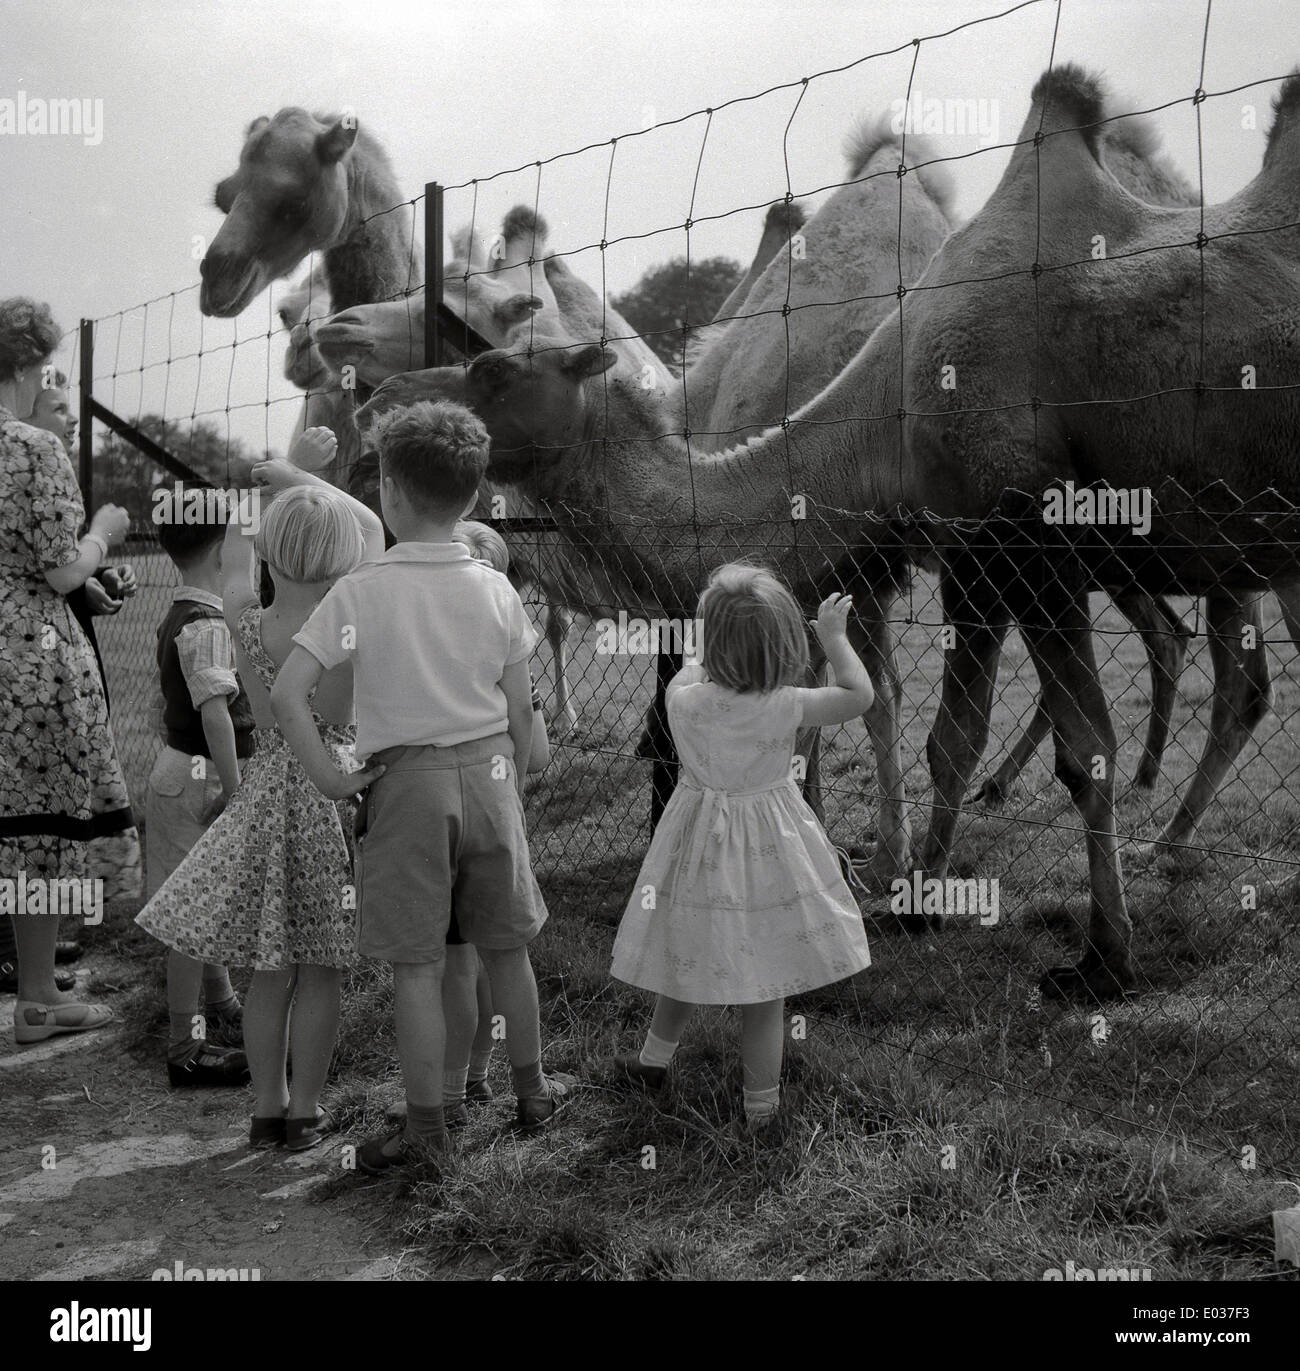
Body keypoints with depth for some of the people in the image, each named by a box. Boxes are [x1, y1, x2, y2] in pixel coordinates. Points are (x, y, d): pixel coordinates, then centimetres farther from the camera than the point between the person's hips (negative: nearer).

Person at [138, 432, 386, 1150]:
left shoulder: (245, 623, -11)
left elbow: (236, 542, 10)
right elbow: (373, 526, -1)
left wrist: (289, 466, 16)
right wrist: (297, 477, 7)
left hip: (266, 788, 2)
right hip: (333, 787, -2)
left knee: (271, 967, 13)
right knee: (319, 969, 8)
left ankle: (267, 1107, 22)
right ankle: (305, 1112, 17)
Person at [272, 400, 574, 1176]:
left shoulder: (361, 592, -10)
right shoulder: (495, 590, -2)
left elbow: (288, 692, -16)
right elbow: (520, 713, 1)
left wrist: (327, 776, -6)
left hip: (407, 782, -3)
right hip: (488, 771, 3)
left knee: (417, 964, 5)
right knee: (506, 948, 17)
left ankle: (427, 1127, 12)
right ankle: (532, 1091, 32)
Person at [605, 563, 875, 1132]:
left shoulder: (682, 697, -19)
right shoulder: (785, 707, -22)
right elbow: (859, 695, -6)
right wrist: (834, 635, 3)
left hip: (701, 842, 2)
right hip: (768, 849, -2)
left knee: (686, 960, 24)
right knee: (765, 988, 10)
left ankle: (653, 1062, 44)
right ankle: (760, 1106, 21)